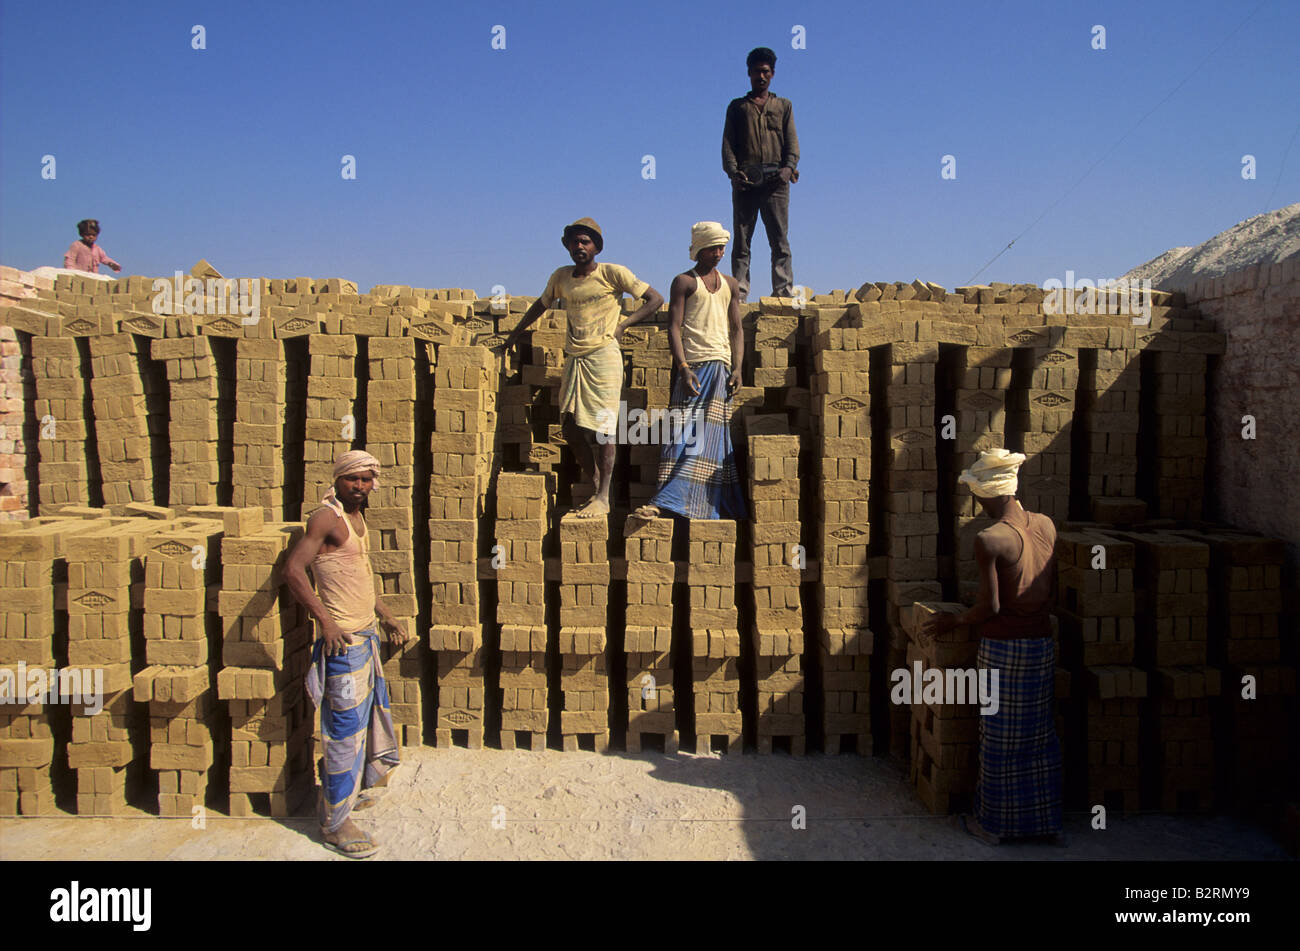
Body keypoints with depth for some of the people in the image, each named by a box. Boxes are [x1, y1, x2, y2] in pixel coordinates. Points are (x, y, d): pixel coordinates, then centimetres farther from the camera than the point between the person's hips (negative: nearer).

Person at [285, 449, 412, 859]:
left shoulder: (357, 517, 14)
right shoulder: (327, 518, -14)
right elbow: (293, 569, -24)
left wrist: (387, 617, 25)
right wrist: (325, 620, -27)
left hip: (366, 634, 10)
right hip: (342, 637, -10)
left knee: (371, 714, 20)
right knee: (345, 726, -4)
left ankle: (342, 790, 37)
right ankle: (335, 823, 6)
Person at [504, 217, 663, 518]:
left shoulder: (613, 274, 0)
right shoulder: (561, 278, 13)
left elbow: (655, 299, 3)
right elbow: (542, 304, 31)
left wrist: (622, 324, -3)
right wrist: (515, 334, 34)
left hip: (603, 355, -5)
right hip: (574, 358, 5)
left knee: (602, 426, -10)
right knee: (571, 428, 2)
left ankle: (603, 498, -5)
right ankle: (596, 486, 17)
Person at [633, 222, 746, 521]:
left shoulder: (729, 283, 18)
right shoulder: (684, 282, 4)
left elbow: (737, 329, 16)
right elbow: (674, 327, -5)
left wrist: (737, 368, 3)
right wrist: (683, 368, -16)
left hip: (722, 366, 5)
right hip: (694, 366, -5)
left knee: (712, 437, -1)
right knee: (686, 433, -13)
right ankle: (665, 503, -15)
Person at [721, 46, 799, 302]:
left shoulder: (783, 106, 22)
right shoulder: (737, 106, 20)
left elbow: (792, 141, 11)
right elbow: (727, 144, 9)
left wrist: (789, 167, -9)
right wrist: (733, 171, -9)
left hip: (775, 179, 0)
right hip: (745, 179, 0)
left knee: (780, 239, -7)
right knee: (741, 240, -5)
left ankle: (784, 292, -11)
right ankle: (739, 293, -7)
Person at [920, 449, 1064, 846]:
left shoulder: (989, 540, -20)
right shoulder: (1046, 525, 0)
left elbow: (990, 608, -16)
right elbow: (1053, 597, 8)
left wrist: (952, 620, 1)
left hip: (1002, 648, -6)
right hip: (1042, 645, 6)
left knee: (1000, 737, 8)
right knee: (1039, 735, 16)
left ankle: (993, 822, 23)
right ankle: (1047, 820, 28)